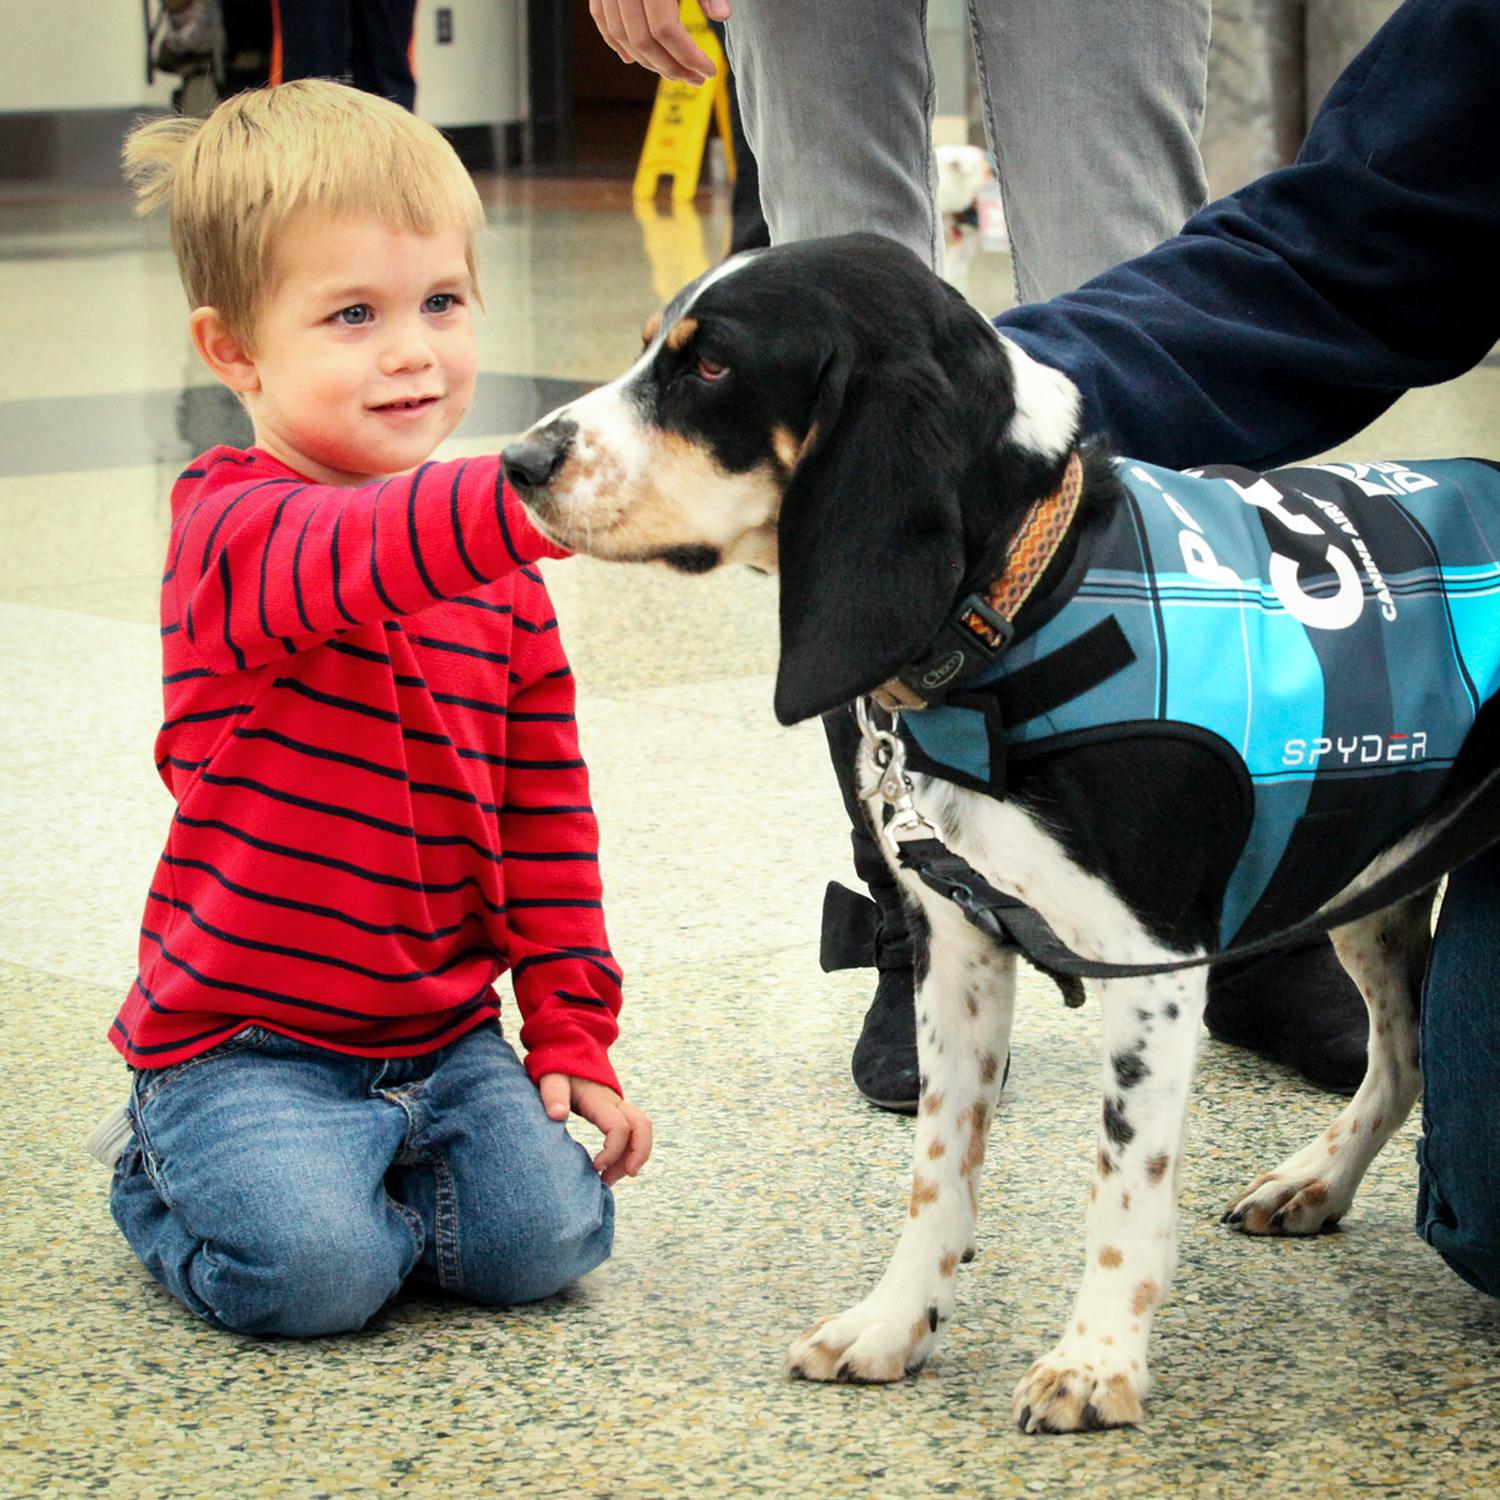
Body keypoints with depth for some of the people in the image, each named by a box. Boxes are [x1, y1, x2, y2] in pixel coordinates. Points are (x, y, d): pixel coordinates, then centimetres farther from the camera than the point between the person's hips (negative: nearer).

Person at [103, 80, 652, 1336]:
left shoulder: (501, 572, 7)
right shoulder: (234, 528, -15)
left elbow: (547, 820, 12)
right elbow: (364, 555, -39)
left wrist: (572, 1039, 6)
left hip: (443, 1034, 5)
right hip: (242, 1037, -5)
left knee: (541, 1236, -15)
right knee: (313, 1272, -24)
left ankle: (350, 1175, 15)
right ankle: (172, 1178, 10)